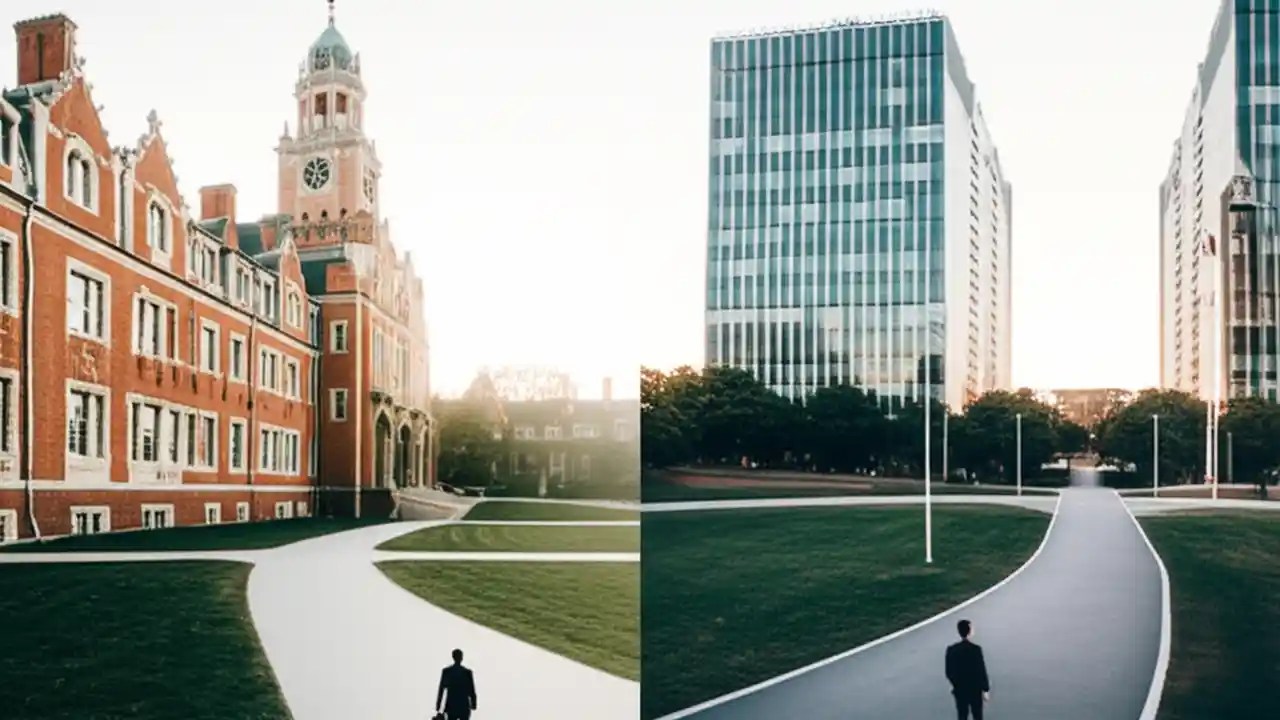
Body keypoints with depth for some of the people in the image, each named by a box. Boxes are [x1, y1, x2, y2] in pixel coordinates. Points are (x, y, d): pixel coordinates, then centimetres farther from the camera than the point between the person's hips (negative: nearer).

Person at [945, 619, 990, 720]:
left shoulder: (951, 650, -8)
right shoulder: (975, 649, -19)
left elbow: (949, 672, -1)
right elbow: (981, 671, -17)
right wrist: (986, 690, -6)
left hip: (959, 690, 3)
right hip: (975, 690, -3)